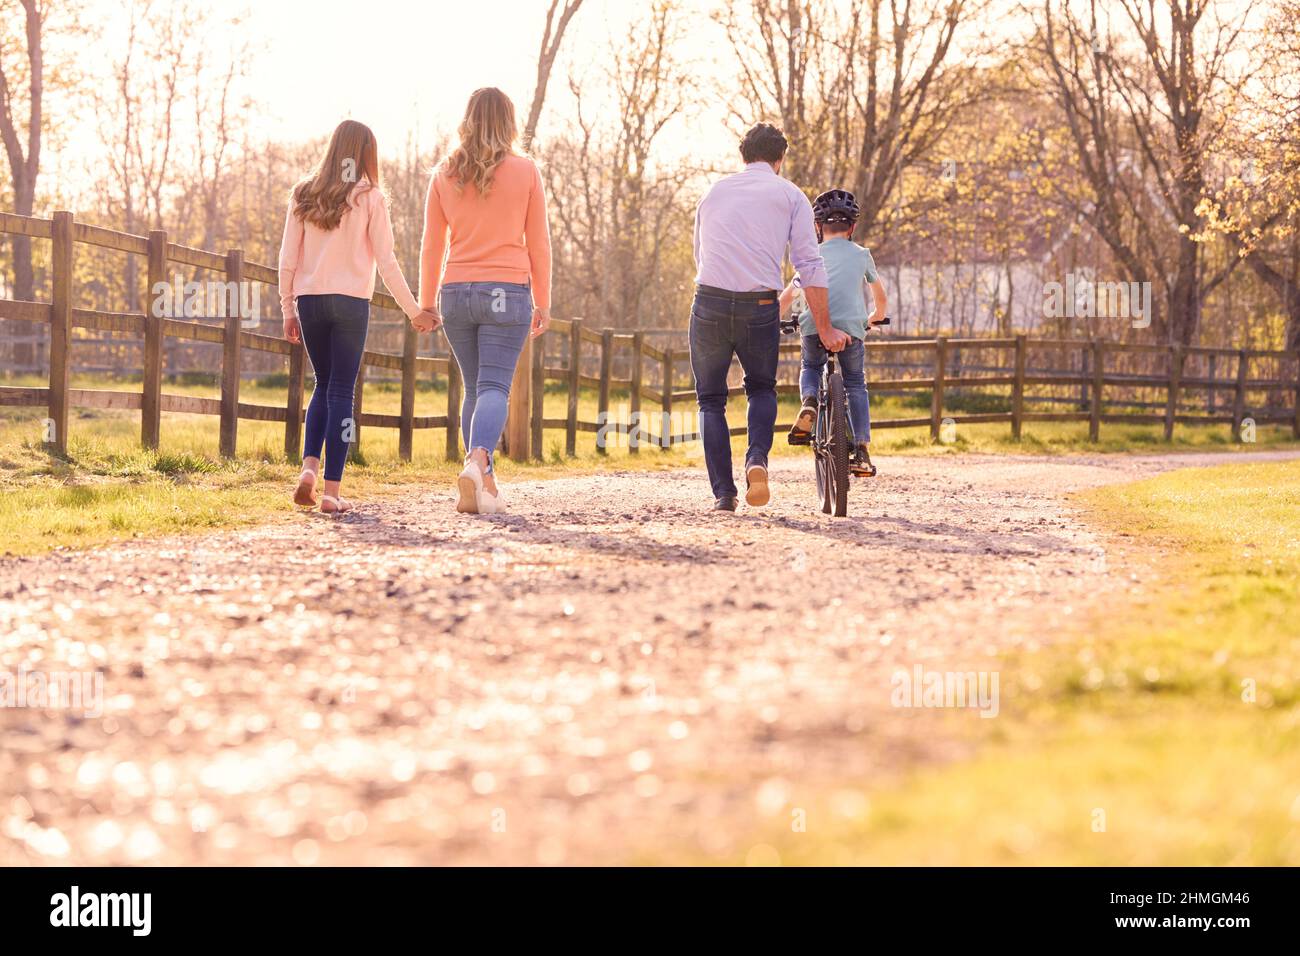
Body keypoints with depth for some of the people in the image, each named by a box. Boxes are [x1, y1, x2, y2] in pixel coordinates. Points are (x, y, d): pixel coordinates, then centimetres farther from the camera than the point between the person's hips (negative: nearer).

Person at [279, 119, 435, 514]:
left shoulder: (303, 195, 6)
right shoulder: (369, 198, -3)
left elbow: (288, 259, 5)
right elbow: (385, 261, -4)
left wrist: (288, 310, 12)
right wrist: (414, 310, 3)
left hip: (309, 300, 3)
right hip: (350, 302, -3)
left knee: (323, 385, 19)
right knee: (341, 393, 2)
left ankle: (309, 467, -1)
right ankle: (331, 491, -2)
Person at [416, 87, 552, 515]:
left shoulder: (445, 174, 6)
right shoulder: (525, 171, 0)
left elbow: (431, 244, 8)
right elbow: (538, 243, 2)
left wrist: (427, 302, 15)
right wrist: (543, 302, 8)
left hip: (456, 292, 3)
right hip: (507, 292, -3)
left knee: (474, 388, 13)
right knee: (494, 386, -8)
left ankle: (484, 487, 11)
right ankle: (477, 461, -33)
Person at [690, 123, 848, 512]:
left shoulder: (715, 192, 19)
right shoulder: (790, 195, 10)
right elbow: (809, 266, 2)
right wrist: (825, 329, 4)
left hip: (709, 304, 1)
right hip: (760, 307, -1)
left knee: (710, 399, 14)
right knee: (762, 388, 21)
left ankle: (723, 493, 4)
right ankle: (757, 458, -5)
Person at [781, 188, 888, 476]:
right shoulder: (862, 255, 20)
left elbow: (787, 296, 22)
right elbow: (880, 295, 33)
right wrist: (877, 316, 53)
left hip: (814, 326, 0)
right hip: (851, 328, 0)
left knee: (810, 368, 29)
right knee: (855, 385, 18)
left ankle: (809, 402, -5)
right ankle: (861, 451, 7)